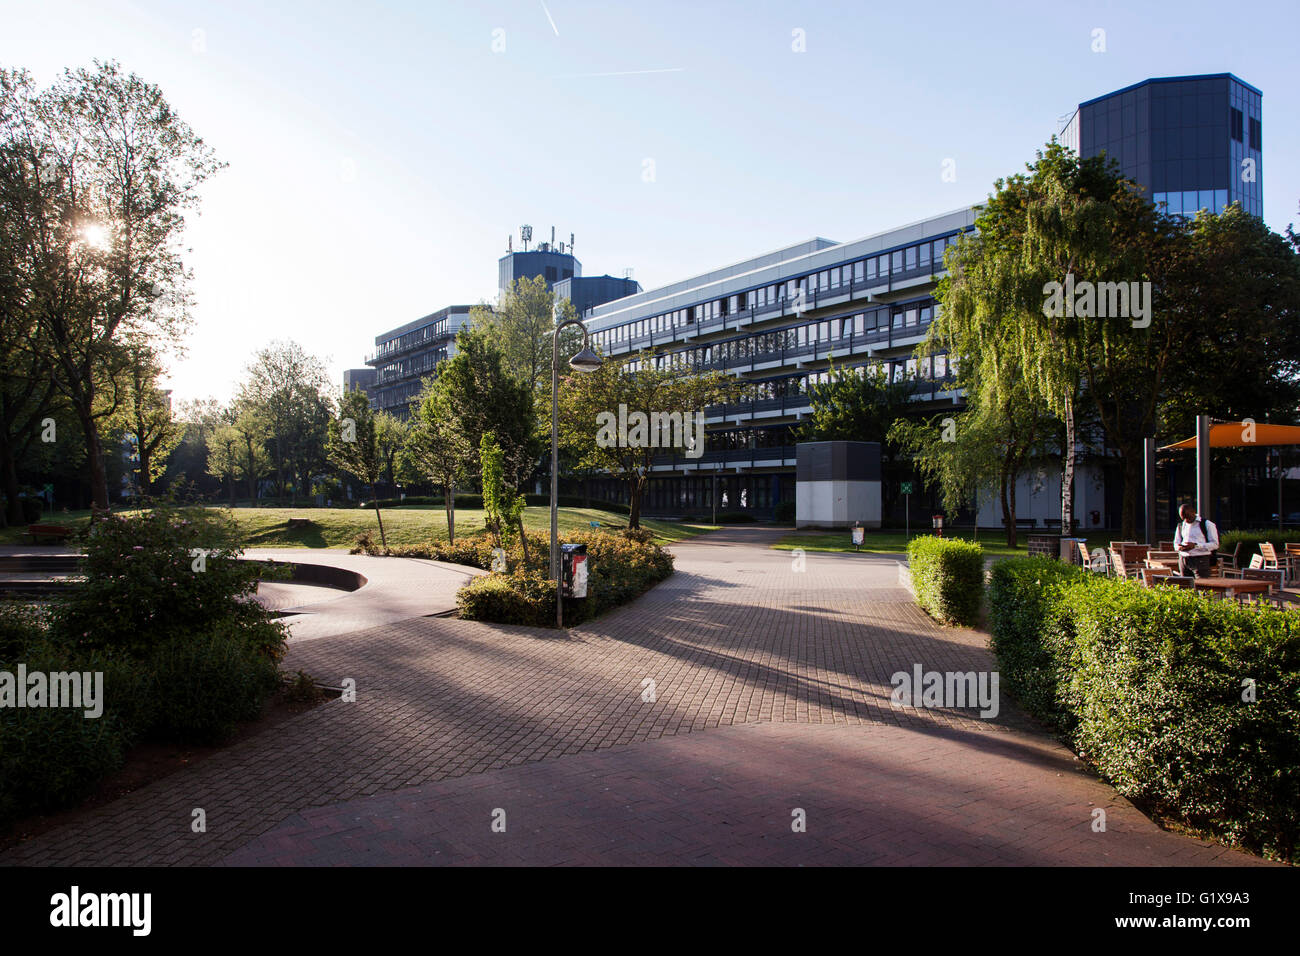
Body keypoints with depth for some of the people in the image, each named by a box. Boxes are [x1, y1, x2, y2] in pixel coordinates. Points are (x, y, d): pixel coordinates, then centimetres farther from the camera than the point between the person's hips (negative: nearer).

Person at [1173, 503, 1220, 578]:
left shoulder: (1207, 524, 0)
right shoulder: (1181, 525, 16)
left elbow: (1215, 544, -5)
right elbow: (1176, 543, 20)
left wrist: (1196, 545, -18)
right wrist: (1179, 547, -4)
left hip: (1201, 560, -4)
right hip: (1183, 560, 4)